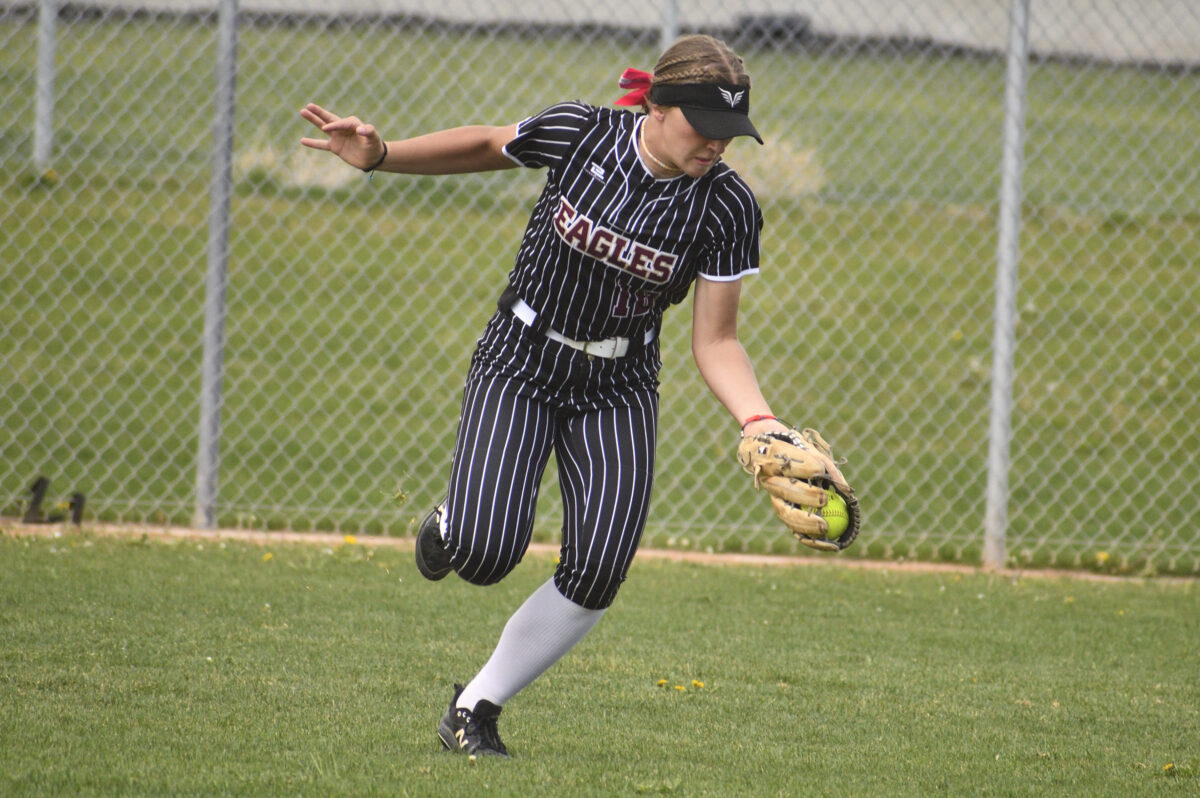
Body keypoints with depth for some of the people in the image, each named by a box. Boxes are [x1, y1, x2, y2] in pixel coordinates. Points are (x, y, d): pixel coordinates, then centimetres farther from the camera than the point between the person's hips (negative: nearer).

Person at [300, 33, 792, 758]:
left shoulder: (727, 207, -14)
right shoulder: (578, 134, -17)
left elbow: (716, 342, -10)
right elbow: (486, 147, 4)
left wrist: (759, 421, -27)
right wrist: (381, 156, -6)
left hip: (618, 388, 2)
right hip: (521, 364, -2)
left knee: (599, 570, -14)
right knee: (487, 550, -22)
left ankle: (476, 708, 6)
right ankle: (450, 528, 17)